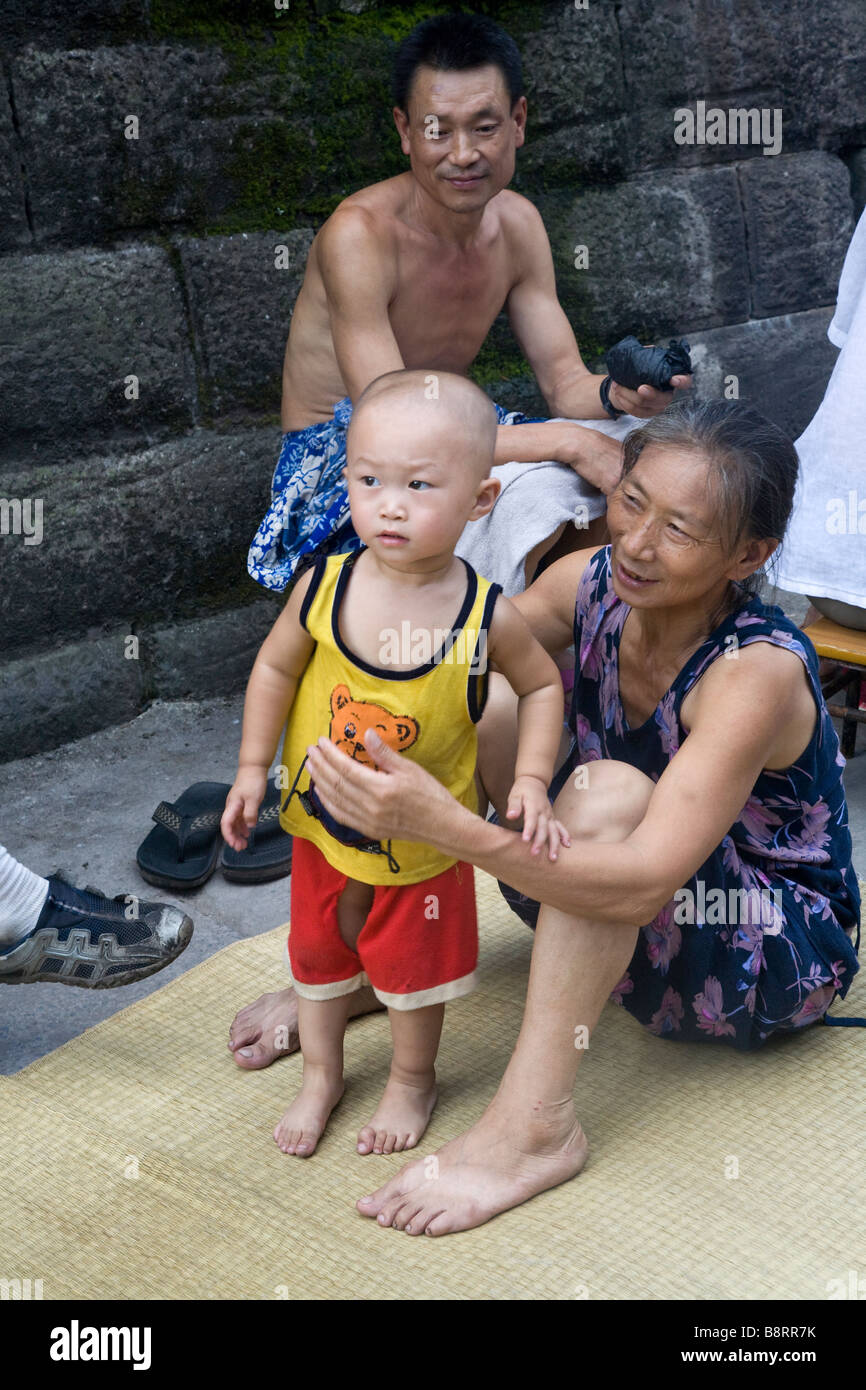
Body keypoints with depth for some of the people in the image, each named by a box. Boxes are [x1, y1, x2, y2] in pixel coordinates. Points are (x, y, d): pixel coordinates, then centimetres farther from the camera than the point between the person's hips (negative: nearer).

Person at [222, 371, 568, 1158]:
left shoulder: (486, 616, -24)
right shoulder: (324, 589, -20)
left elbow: (542, 685, -5)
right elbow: (276, 668, -3)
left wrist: (532, 780, -14)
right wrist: (253, 768, -3)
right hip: (322, 821, 2)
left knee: (413, 963, 18)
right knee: (317, 949, 21)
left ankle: (413, 1079, 46)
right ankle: (322, 1074, 47)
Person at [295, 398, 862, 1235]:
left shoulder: (758, 672, -31)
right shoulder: (592, 584, -12)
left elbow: (642, 884, -40)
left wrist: (441, 823, -50)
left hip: (785, 954, -6)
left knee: (606, 791, -35)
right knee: (476, 711, -11)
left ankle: (533, 1126, -32)